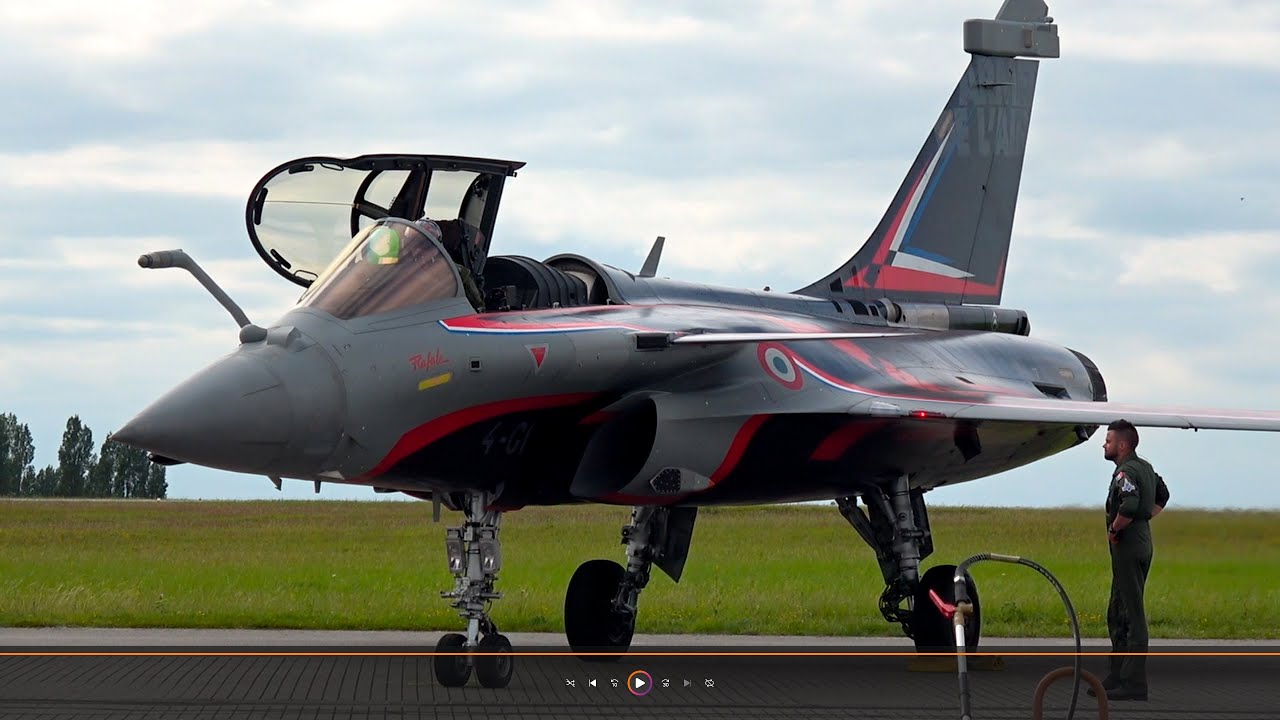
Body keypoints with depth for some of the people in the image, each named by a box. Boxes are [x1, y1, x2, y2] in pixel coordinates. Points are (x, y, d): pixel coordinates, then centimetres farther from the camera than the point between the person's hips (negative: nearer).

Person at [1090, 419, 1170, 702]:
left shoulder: (1126, 472, -17)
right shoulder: (1146, 468, 15)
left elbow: (1129, 506, -34)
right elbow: (1162, 495, 32)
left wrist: (1114, 529, -17)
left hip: (1128, 548, -10)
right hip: (1141, 543, 10)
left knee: (1132, 615, -9)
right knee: (1117, 614, 17)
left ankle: (1134, 684, -9)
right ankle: (1118, 676, 22)